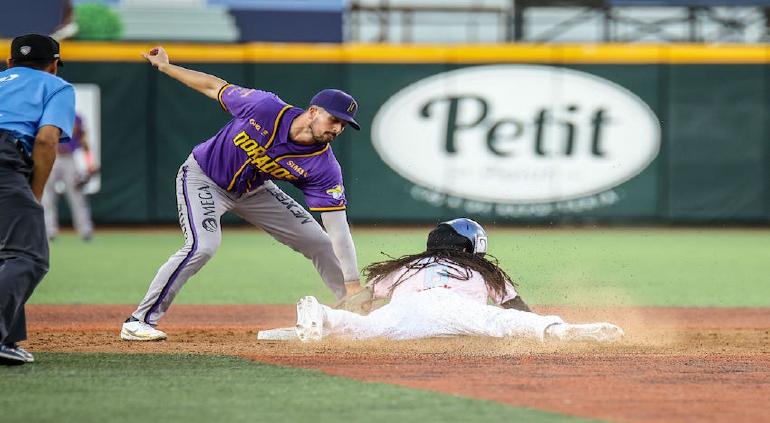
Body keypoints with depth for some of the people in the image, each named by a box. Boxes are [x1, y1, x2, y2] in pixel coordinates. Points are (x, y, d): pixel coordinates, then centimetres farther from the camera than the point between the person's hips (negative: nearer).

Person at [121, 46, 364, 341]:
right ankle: (139, 321, -21)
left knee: (319, 242, -1)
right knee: (202, 246, -27)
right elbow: (216, 87, -13)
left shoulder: (324, 167, -23)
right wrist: (165, 67, -6)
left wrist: (353, 285, -31)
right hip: (203, 178, -4)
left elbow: (338, 225, -26)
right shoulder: (265, 108, -30)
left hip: (252, 191, 4)